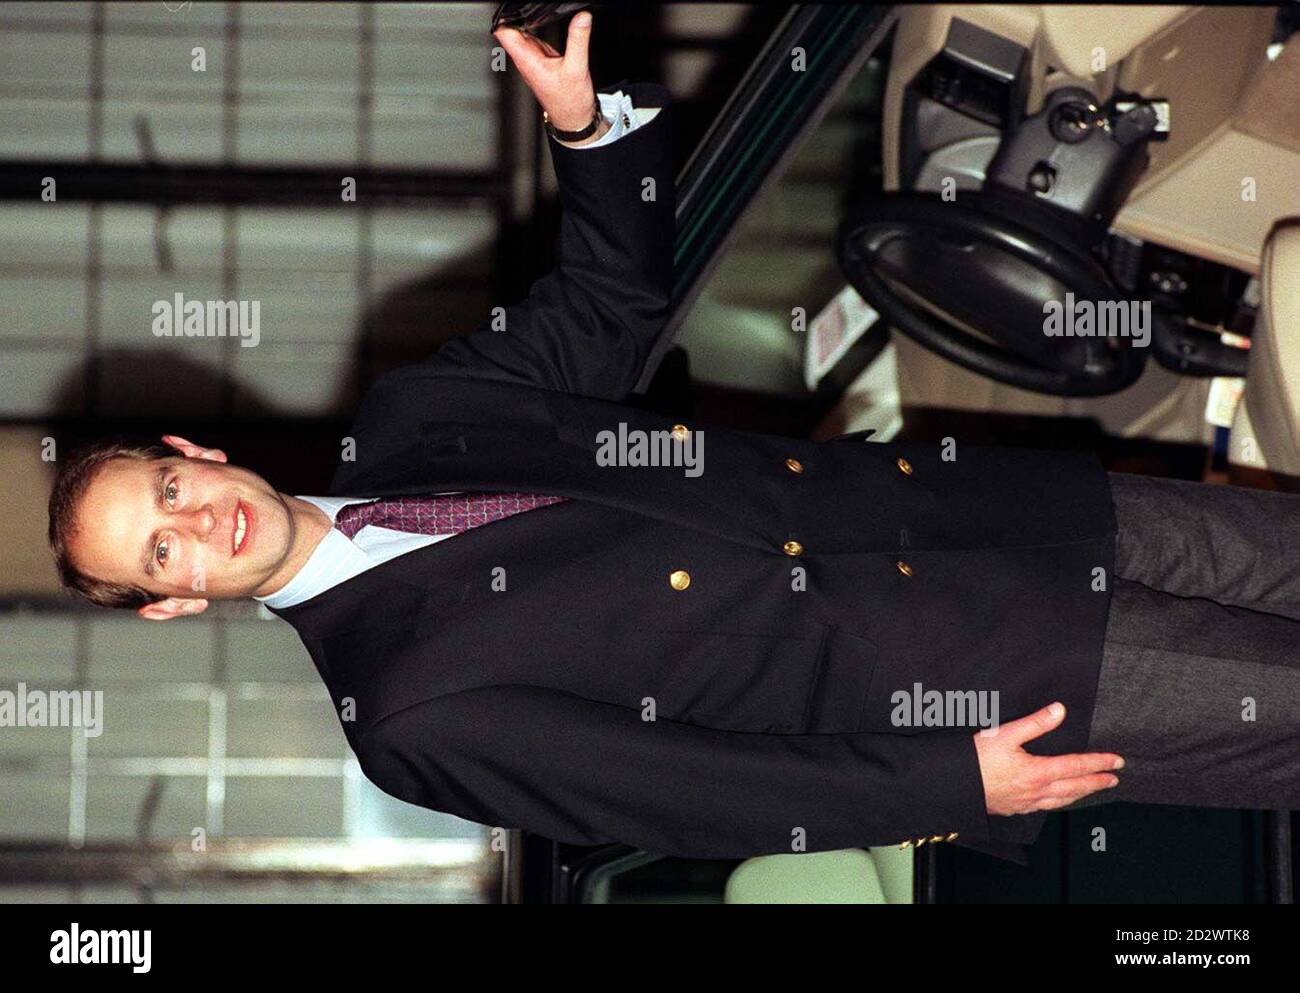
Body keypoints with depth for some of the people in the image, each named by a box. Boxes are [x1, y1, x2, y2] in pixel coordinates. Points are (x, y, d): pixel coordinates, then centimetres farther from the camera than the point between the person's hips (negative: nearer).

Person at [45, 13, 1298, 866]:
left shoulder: (400, 419, 4)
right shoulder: (409, 714, -14)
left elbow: (613, 296, 12)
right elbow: (701, 795, -16)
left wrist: (587, 128, -9)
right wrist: (950, 783, -19)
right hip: (927, 690, -6)